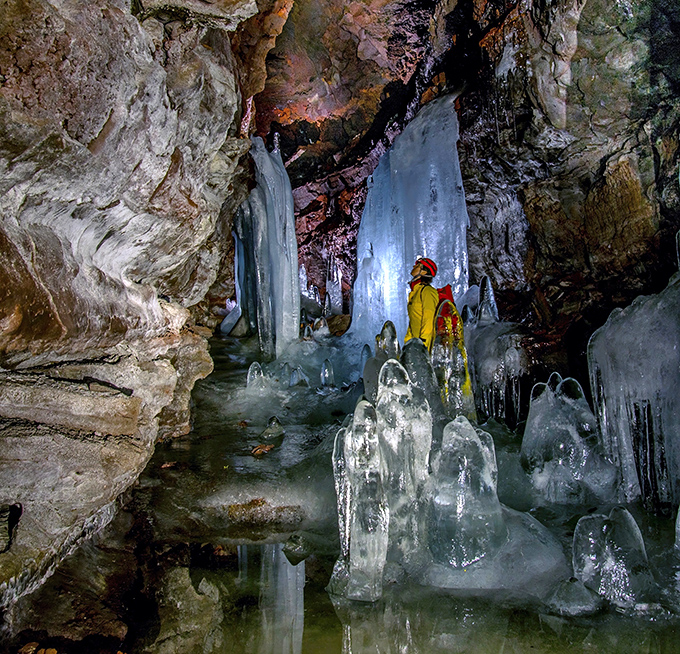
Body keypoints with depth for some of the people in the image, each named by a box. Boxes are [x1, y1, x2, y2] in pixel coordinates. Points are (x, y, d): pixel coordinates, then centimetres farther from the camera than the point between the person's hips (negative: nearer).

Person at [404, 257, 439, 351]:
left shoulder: (427, 291, -8)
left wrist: (423, 344, -20)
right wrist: (407, 341, 20)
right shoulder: (414, 292, 18)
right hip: (415, 342, 8)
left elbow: (428, 320, -15)